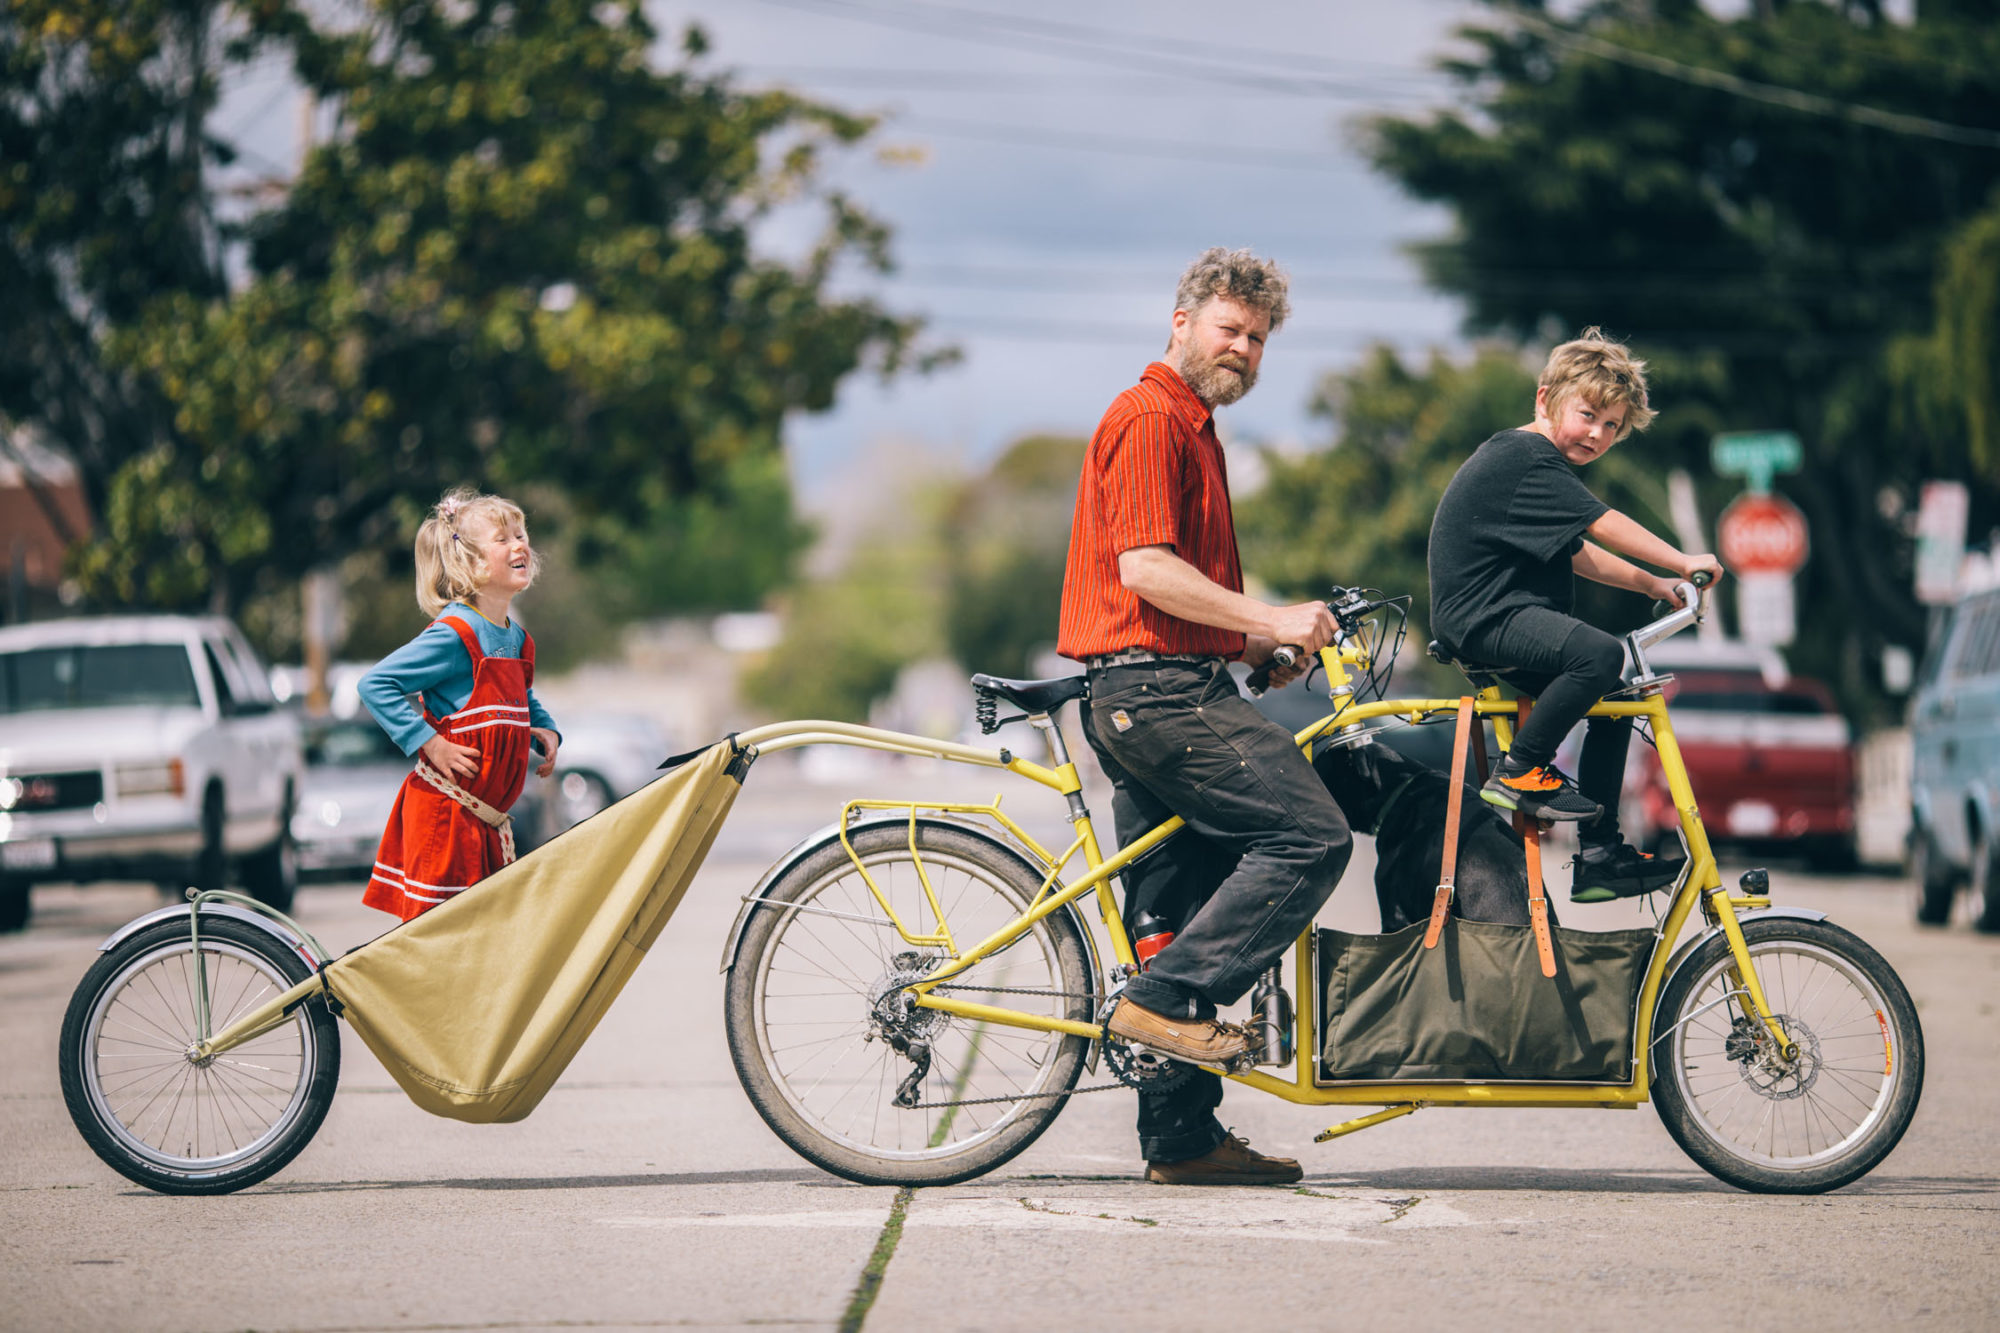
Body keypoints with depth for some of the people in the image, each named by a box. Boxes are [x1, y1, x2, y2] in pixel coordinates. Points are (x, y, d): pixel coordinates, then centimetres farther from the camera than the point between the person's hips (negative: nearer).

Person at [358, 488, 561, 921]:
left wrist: (545, 730, 11)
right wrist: (430, 743, -20)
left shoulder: (515, 639, 11)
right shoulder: (453, 635, -15)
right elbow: (375, 685, -17)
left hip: (489, 817, 8)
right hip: (444, 812, -8)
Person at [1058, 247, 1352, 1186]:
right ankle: (1168, 1000, -14)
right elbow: (1145, 568, -20)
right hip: (1158, 687, -11)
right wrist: (1266, 618, -19)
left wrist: (1256, 643, 17)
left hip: (1150, 693, 11)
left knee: (1183, 912, 8)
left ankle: (1181, 1136, 9)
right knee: (1310, 835, -14)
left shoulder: (1189, 427, 25)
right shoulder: (1150, 418, -9)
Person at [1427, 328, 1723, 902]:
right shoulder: (1526, 458, -14)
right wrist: (1683, 562, -13)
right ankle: (1519, 772, -16)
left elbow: (1576, 553, 25)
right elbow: (1603, 526, -18)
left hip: (1509, 616, 11)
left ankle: (1601, 855, 16)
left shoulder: (1534, 464, 20)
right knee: (1601, 655, -31)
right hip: (1482, 618, -11)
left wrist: (1653, 584, 18)